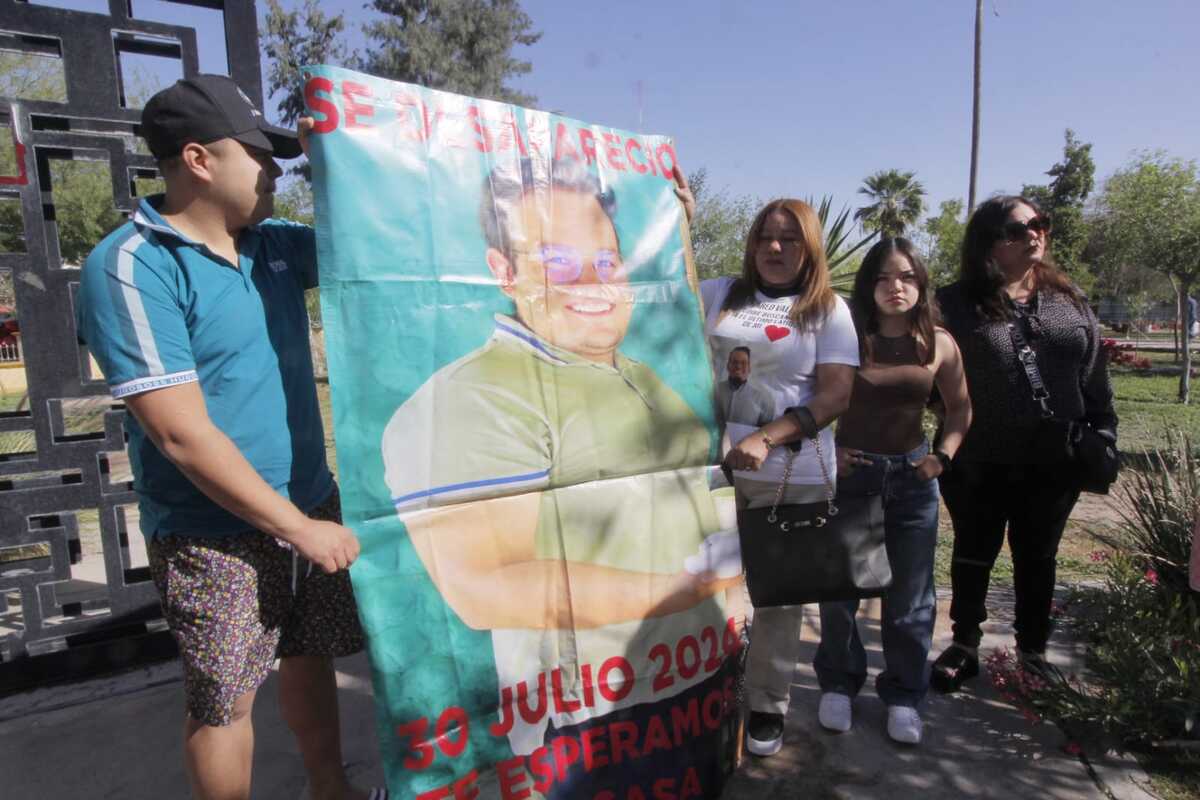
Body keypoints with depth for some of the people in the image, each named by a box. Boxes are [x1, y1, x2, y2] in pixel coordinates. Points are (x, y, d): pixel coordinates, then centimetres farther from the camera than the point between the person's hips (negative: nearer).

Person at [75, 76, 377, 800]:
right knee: (225, 700, 10)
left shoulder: (275, 246, 4)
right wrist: (299, 527, -18)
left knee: (310, 657, 20)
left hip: (310, 503, 7)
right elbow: (182, 435, -21)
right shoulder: (132, 268, -16)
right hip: (215, 535, -6)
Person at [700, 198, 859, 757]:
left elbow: (836, 395, -5)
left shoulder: (828, 310, 4)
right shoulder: (721, 294, 11)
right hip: (712, 465, 2)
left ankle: (767, 707, 28)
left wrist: (767, 438, -17)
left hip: (791, 475, -2)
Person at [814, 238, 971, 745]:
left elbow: (960, 408, 13)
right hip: (848, 473, -2)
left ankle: (903, 695, 28)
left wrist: (942, 456, 1)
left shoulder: (939, 344, 0)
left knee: (909, 597, 9)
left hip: (912, 478, 2)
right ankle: (838, 684, 29)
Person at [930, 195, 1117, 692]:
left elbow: (1094, 376, 9)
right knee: (974, 555, 13)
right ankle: (964, 647, 31)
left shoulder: (1069, 300, 6)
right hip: (979, 463, -3)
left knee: (1037, 559, 17)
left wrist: (1103, 433, 5)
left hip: (1051, 463, 3)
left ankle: (1033, 652, 34)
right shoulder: (958, 303, -7)